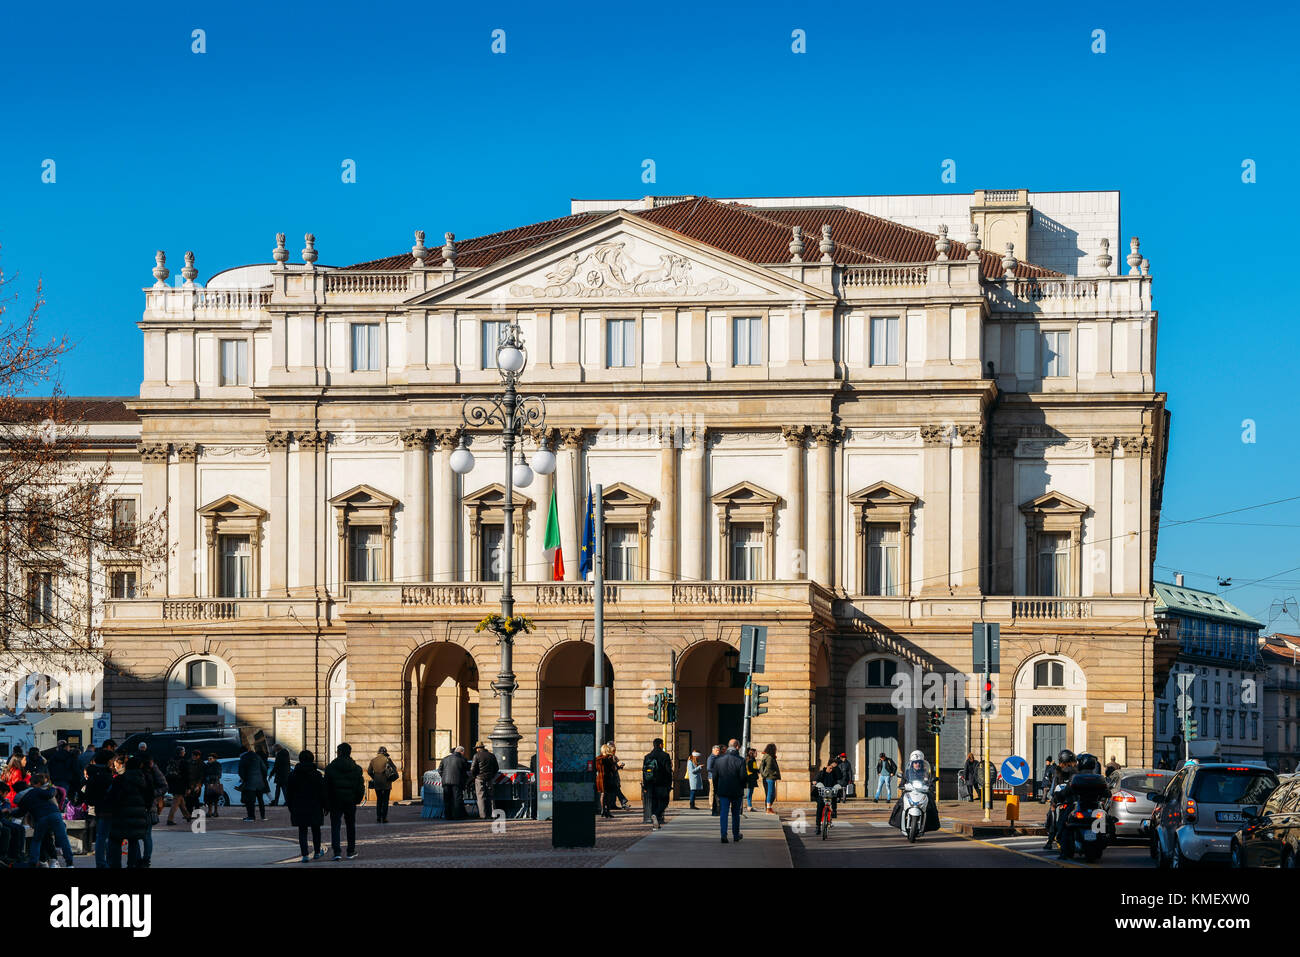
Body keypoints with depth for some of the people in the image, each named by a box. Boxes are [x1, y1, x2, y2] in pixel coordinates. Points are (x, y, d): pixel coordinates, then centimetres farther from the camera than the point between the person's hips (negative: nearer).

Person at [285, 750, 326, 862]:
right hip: (315, 807, 0)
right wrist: (324, 807, 4)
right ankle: (317, 852, 27)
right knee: (315, 830, 15)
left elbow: (289, 794, 4)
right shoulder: (317, 775, -5)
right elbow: (323, 793, -3)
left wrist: (290, 807, 11)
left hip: (298, 808, 0)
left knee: (302, 831, 3)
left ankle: (305, 855, -6)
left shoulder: (292, 775, 0)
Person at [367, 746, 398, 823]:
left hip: (377, 782, 3)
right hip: (386, 782, -3)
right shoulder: (387, 759, -7)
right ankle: (384, 818, 0)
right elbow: (394, 768, -10)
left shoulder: (373, 760, 3)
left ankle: (378, 818, 8)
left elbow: (369, 771, 4)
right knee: (385, 800, 4)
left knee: (379, 800, 13)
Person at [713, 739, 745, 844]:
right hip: (736, 792, -1)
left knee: (723, 813, 1)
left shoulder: (718, 760, 0)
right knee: (735, 814, 13)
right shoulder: (740, 761, -12)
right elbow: (743, 777, -13)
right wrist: (742, 787, 6)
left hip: (723, 791, 1)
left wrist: (716, 790, 13)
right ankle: (736, 836, 23)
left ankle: (723, 835, -13)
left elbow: (714, 777, 3)